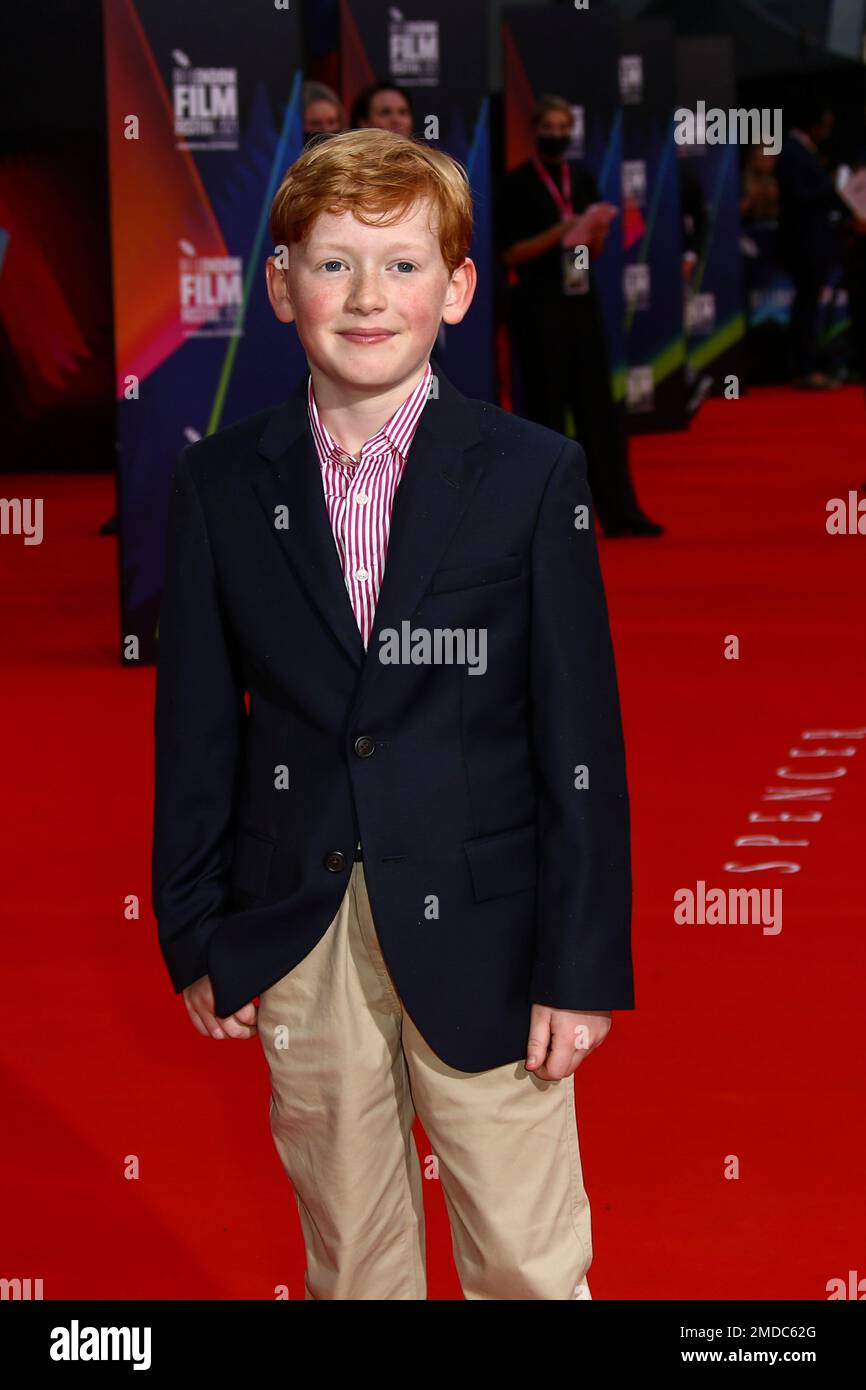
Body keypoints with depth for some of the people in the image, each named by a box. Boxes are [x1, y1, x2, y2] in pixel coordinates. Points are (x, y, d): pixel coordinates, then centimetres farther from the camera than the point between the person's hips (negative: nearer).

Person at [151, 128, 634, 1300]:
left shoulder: (534, 476, -5)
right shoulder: (221, 486, 2)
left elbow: (582, 739, -5)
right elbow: (196, 730, 6)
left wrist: (582, 962, -8)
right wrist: (194, 935, 5)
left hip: (479, 937, -2)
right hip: (299, 941, 2)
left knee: (527, 1263, 4)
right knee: (351, 1258, 14)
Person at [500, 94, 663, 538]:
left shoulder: (582, 177, 12)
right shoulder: (519, 183, -3)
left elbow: (596, 251, 15)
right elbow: (511, 252, -9)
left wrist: (598, 229, -6)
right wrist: (559, 232, -19)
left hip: (582, 302, 5)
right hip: (537, 306, -5)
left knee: (599, 407, 2)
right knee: (546, 407, -3)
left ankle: (618, 510, 3)